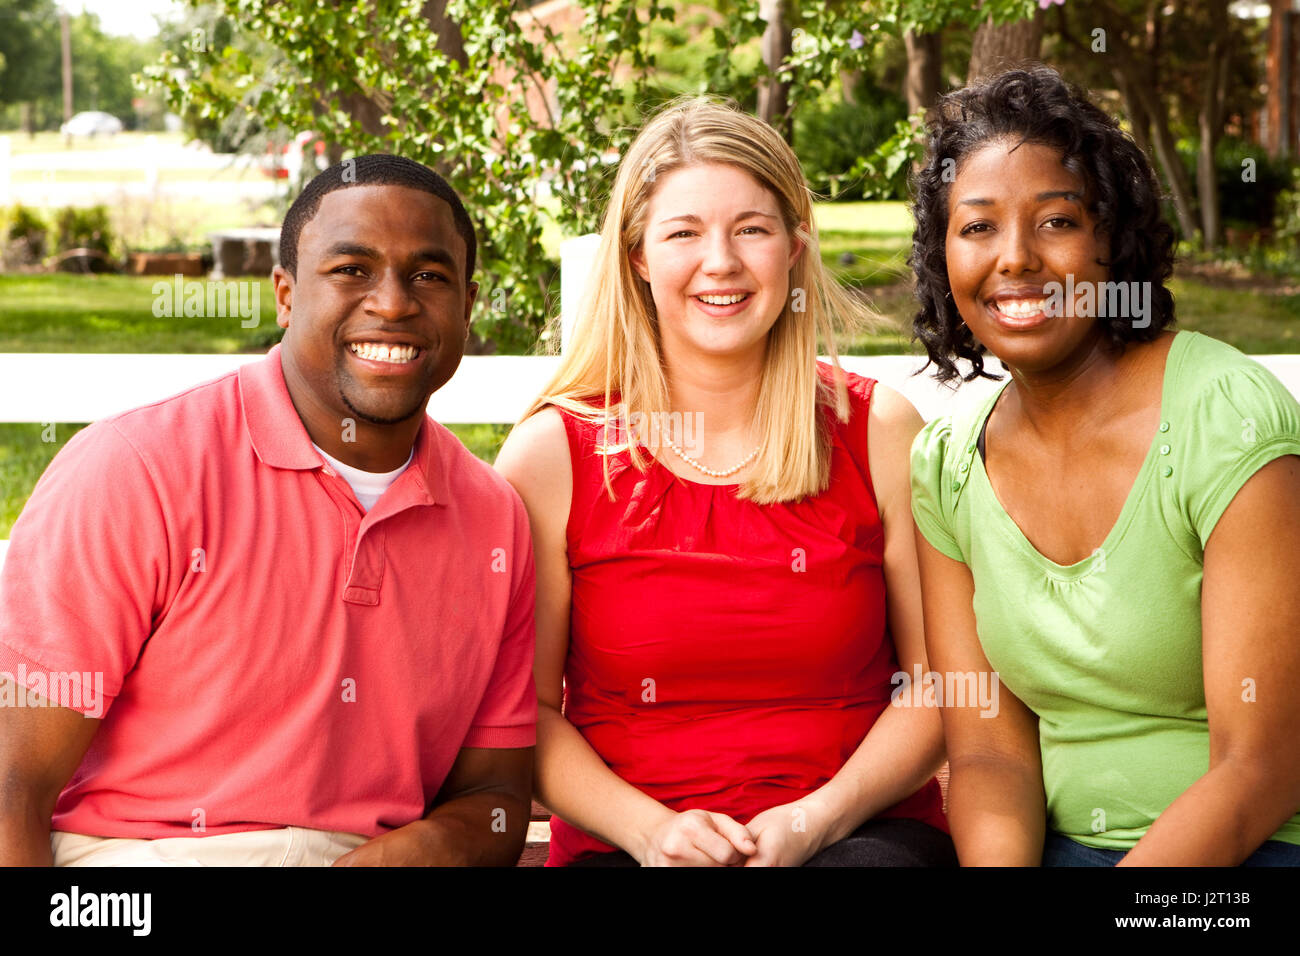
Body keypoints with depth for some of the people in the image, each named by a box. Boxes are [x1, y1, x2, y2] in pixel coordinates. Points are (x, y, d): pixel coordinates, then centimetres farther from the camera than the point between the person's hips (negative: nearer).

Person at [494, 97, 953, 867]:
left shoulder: (881, 433, 4)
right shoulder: (550, 454, 1)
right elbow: (527, 708, 3)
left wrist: (816, 820, -10)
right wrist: (650, 829, -13)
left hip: (860, 833, 1)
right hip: (624, 846, -1)